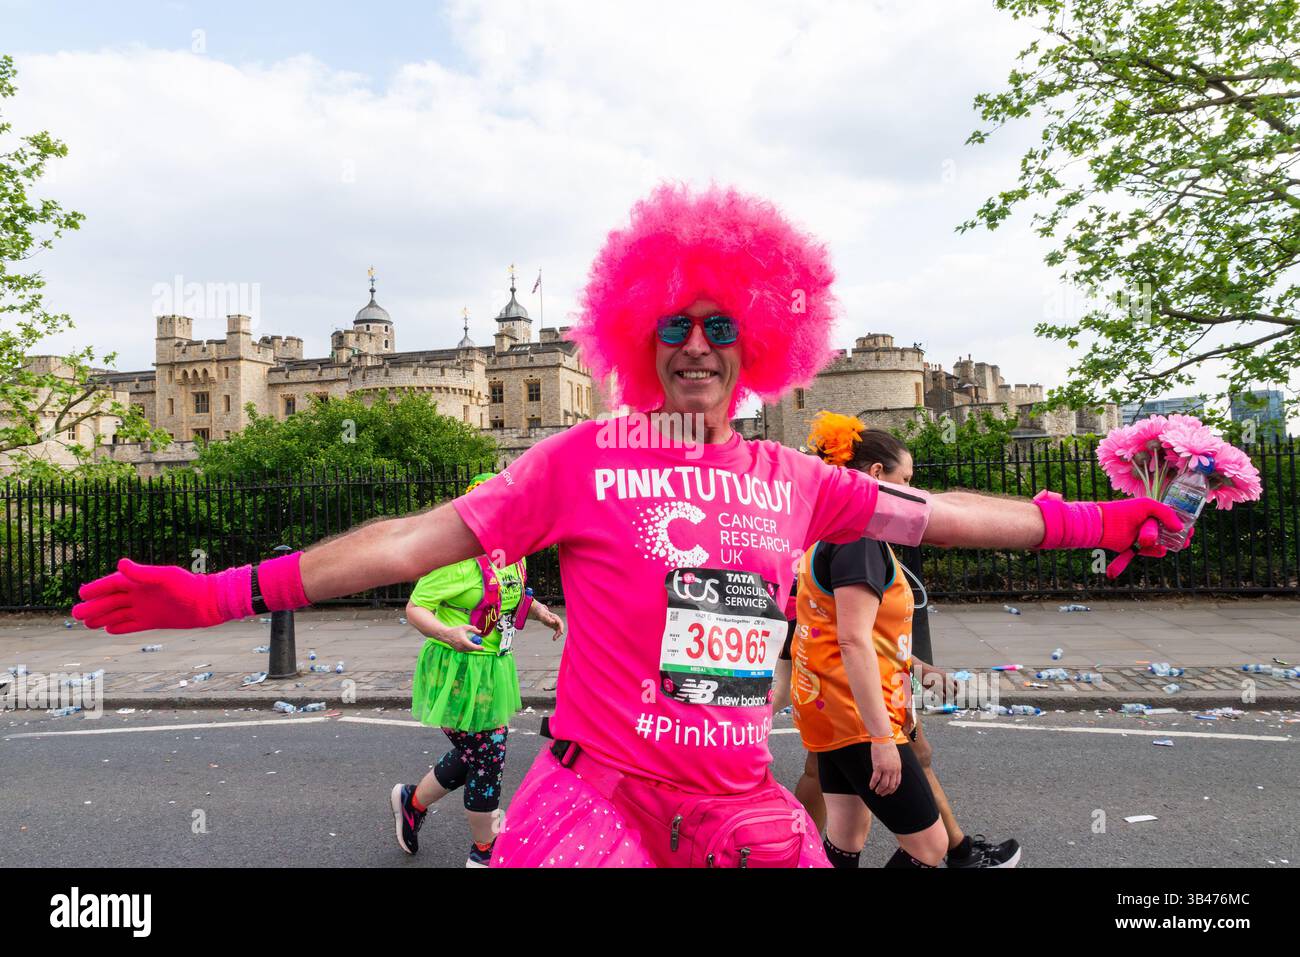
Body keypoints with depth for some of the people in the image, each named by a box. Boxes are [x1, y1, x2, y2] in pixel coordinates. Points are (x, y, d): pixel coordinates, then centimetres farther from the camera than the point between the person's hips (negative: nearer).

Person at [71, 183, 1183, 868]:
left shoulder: (792, 480, 5)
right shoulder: (583, 461, -6)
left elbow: (930, 513, 14)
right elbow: (419, 540, -8)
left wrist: (1087, 521, 18)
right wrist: (225, 591, -13)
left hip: (744, 805, 4)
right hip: (597, 792, -4)